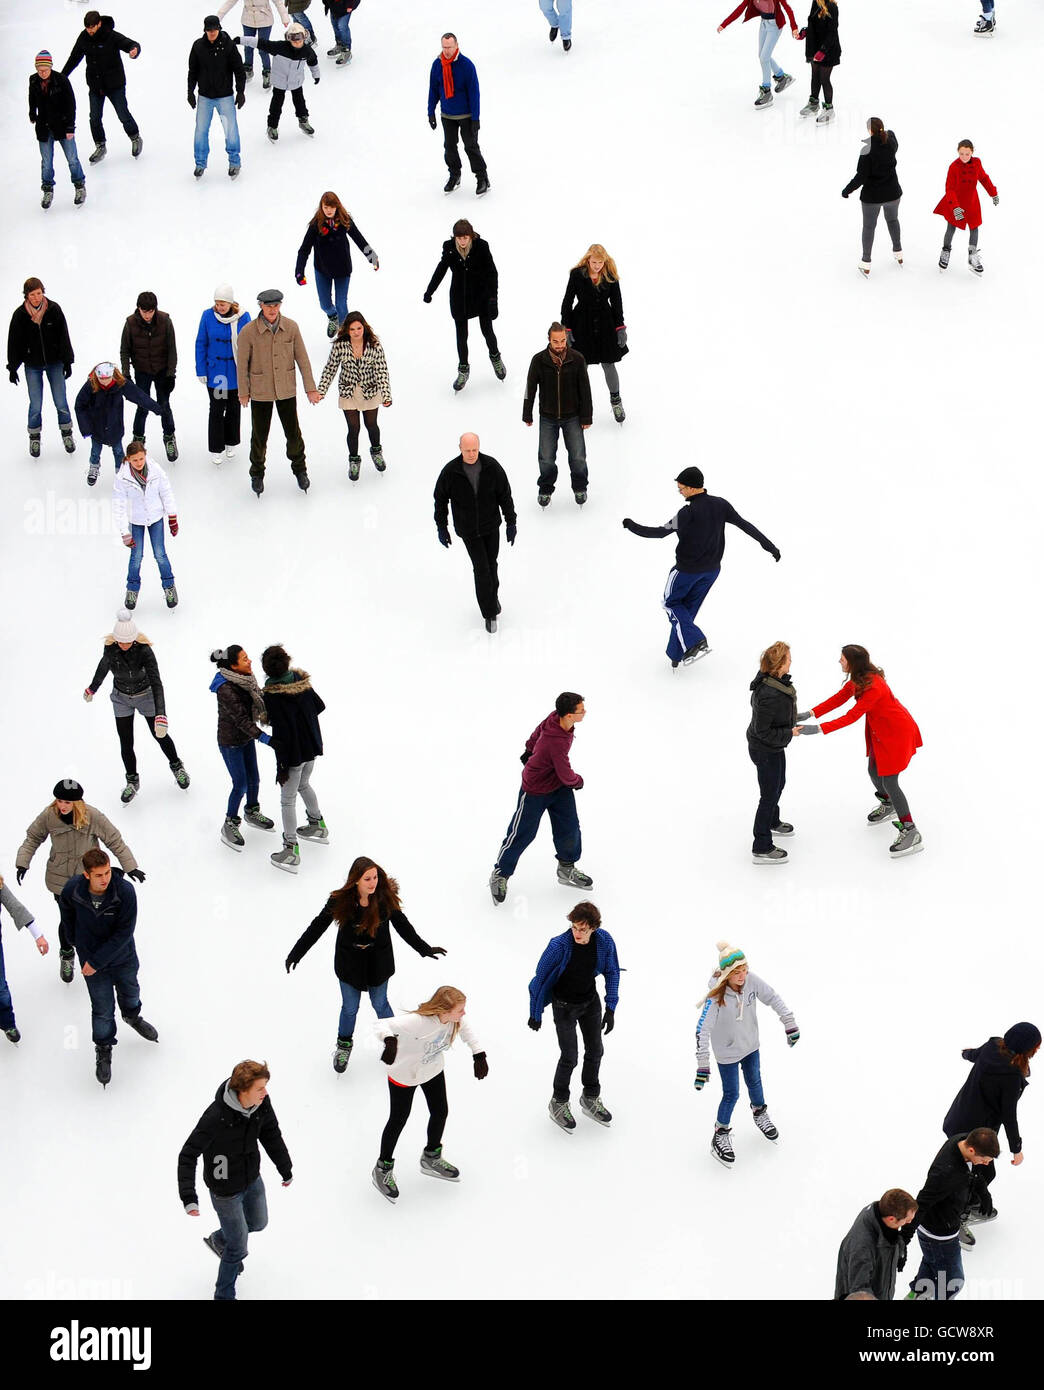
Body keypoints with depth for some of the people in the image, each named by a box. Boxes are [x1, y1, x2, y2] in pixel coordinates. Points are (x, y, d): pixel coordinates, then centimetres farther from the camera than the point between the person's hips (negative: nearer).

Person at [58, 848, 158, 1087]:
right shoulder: (72, 889, -24)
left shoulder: (125, 891, -30)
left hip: (123, 956, 1)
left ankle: (132, 1016, 61)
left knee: (130, 993, 27)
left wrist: (97, 962, -23)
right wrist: (75, 940, 13)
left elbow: (124, 932, -25)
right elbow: (67, 912, 1)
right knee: (103, 1009, 6)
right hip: (91, 957, 0)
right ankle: (103, 1049, 31)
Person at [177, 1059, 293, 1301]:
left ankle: (219, 1240, 58)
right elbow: (187, 1155, -28)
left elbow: (271, 1134, 4)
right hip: (226, 1190, -6)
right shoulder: (216, 1117, -36)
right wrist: (188, 1197, -34)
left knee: (258, 1223, 29)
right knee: (238, 1248, 7)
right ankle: (224, 1294, 32)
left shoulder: (262, 1104, -17)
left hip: (253, 1180, 6)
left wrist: (286, 1169, 16)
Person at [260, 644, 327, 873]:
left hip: (294, 752, -7)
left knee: (288, 799, 7)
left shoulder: (272, 695, -25)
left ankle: (291, 850, 12)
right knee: (303, 785, 31)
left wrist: (281, 765, -16)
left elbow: (281, 732, -24)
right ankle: (318, 826, 47)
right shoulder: (301, 679, -5)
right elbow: (320, 706, 7)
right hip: (312, 745, 7)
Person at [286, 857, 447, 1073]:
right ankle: (344, 1044, 44)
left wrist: (425, 949, -2)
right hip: (349, 962, 0)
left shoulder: (386, 898, -20)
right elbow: (318, 926, -10)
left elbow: (402, 924, -6)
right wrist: (296, 953, -8)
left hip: (378, 962, 0)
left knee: (380, 1004, 17)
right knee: (350, 1008, 15)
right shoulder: (340, 901, -22)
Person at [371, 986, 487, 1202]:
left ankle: (431, 1159, 45)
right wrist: (390, 1041, -65)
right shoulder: (418, 1022, -43)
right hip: (404, 1075, -6)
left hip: (434, 1070, 6)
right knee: (398, 1120, 10)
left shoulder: (454, 1018, -24)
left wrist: (479, 1055, -2)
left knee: (440, 1112, 18)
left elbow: (464, 1028, -1)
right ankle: (383, 1169, 34)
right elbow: (383, 1024, -44)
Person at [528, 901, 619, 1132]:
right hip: (564, 1005, -4)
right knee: (569, 1058, -1)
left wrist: (611, 1008, -5)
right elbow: (540, 977, -18)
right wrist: (535, 1013, -9)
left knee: (595, 1051, 17)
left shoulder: (604, 941, -21)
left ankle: (591, 1099, 39)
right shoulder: (559, 945, -32)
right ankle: (558, 1103, 23)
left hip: (590, 1000, 4)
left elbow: (612, 973, -2)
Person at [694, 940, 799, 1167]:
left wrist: (790, 1025, -4)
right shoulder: (716, 996, -34)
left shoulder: (752, 981, -23)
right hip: (727, 1051, -5)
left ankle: (760, 1114, 55)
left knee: (754, 1081, 26)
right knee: (731, 1094, 5)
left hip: (751, 1045, 5)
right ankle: (721, 1135, 28)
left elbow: (773, 999, -8)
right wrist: (703, 1065, -39)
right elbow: (703, 1030, -35)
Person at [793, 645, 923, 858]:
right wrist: (809, 715, -12)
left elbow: (851, 716, -34)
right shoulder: (858, 679, -5)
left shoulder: (873, 687, -34)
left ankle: (911, 834, -4)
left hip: (897, 733, -9)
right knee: (873, 771, 20)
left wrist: (817, 729, -36)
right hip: (879, 732, 9)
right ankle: (888, 805, 49)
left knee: (889, 781, -9)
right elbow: (838, 699, -3)